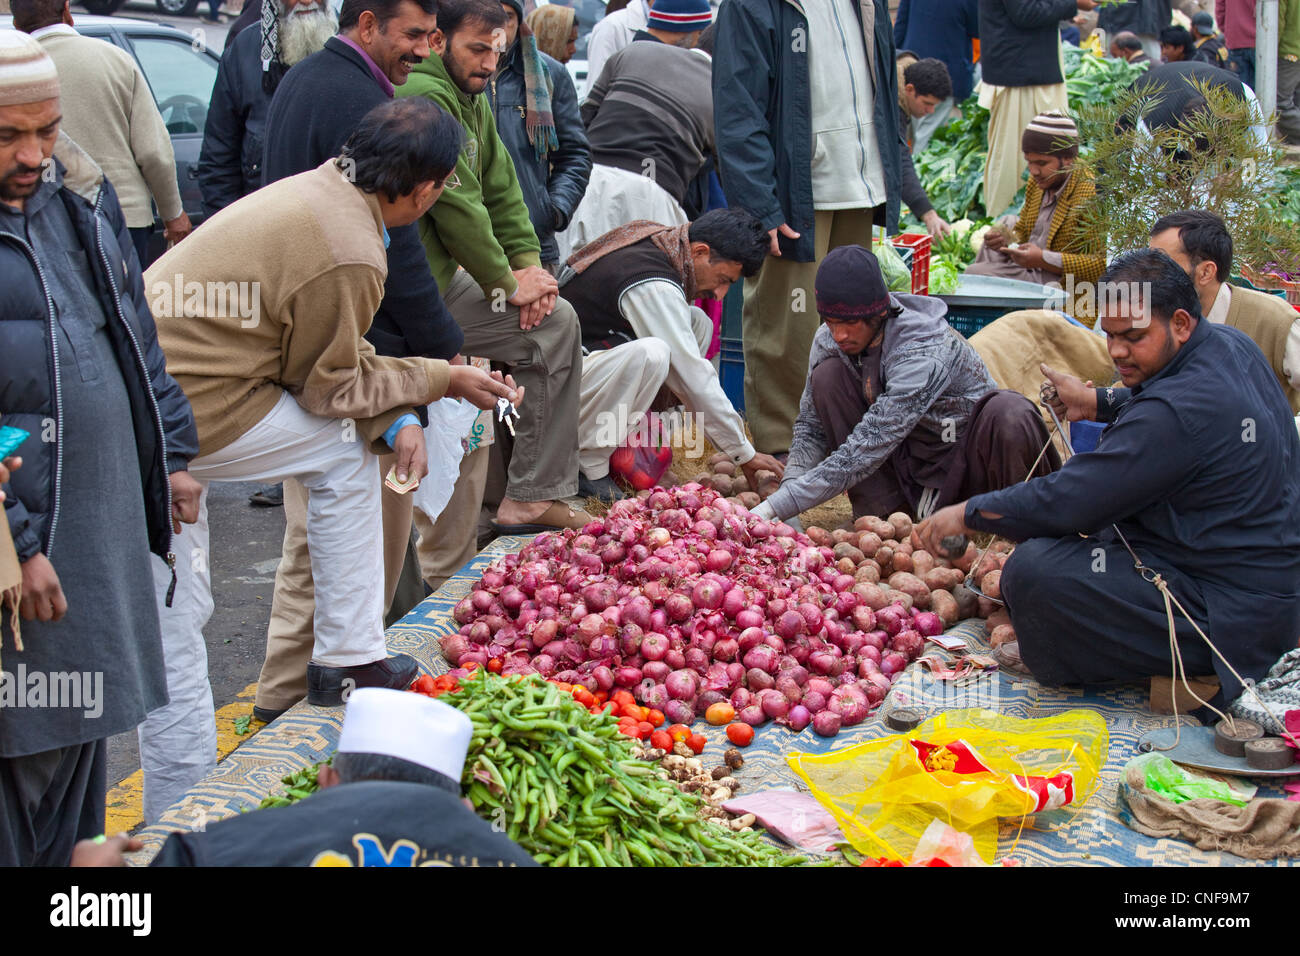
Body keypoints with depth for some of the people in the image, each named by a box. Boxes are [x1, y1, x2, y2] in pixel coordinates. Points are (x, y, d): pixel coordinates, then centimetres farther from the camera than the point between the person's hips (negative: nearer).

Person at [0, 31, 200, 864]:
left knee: (84, 726, 19)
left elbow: (135, 327, 20)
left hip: (108, 512, 7)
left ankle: (74, 855, 34)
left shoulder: (80, 194, 9)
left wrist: (173, 452, 18)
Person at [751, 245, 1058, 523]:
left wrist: (775, 508, -37)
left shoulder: (923, 354, -32)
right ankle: (884, 508, -10)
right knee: (827, 374, -16)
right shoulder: (829, 340, -11)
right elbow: (811, 427, -2)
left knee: (1009, 413, -38)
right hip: (908, 462, 5)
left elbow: (864, 453, -36)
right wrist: (788, 494, -22)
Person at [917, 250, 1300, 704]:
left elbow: (1070, 501, -24)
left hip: (1230, 616, -11)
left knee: (1036, 570, -26)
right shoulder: (1229, 344, 3)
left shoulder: (1178, 413, -28)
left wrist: (970, 513, -11)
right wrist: (1099, 403, 17)